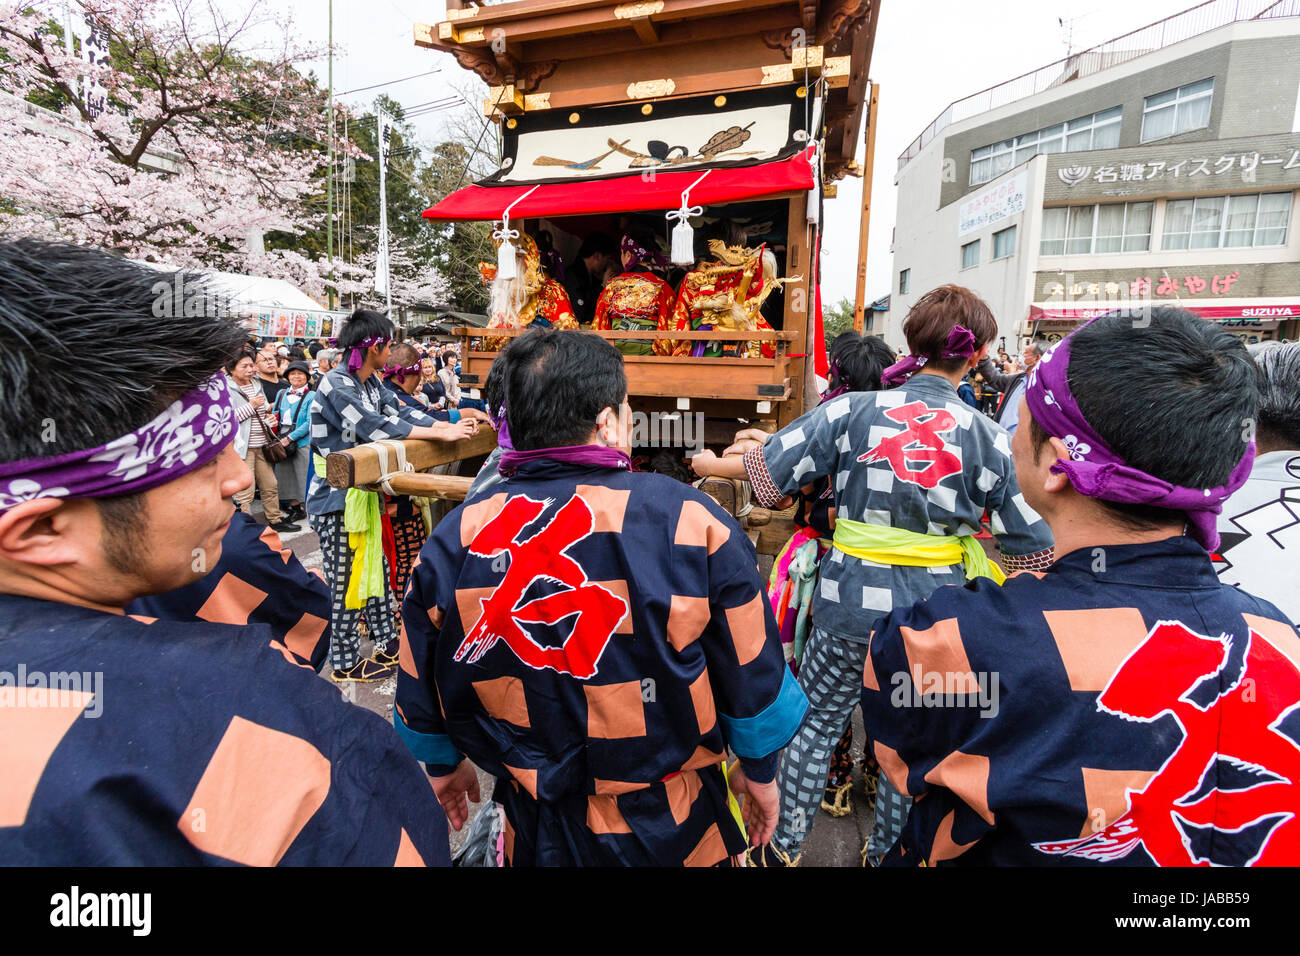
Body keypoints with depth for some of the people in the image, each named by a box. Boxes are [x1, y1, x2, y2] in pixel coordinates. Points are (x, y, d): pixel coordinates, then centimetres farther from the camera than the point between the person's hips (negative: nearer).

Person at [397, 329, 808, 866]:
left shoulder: (450, 541, -14)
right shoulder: (690, 519, -22)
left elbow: (422, 686, 0)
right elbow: (753, 673, -12)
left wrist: (444, 765, 19)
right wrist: (759, 770, 7)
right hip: (673, 827, -1)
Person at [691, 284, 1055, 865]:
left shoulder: (853, 410, -9)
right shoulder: (987, 438, -4)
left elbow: (768, 471, -8)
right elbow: (1033, 548, 1)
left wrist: (713, 465, 10)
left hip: (851, 599, -1)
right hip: (934, 611, 1)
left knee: (817, 721, 18)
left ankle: (786, 845, 34)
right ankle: (887, 850, 42)